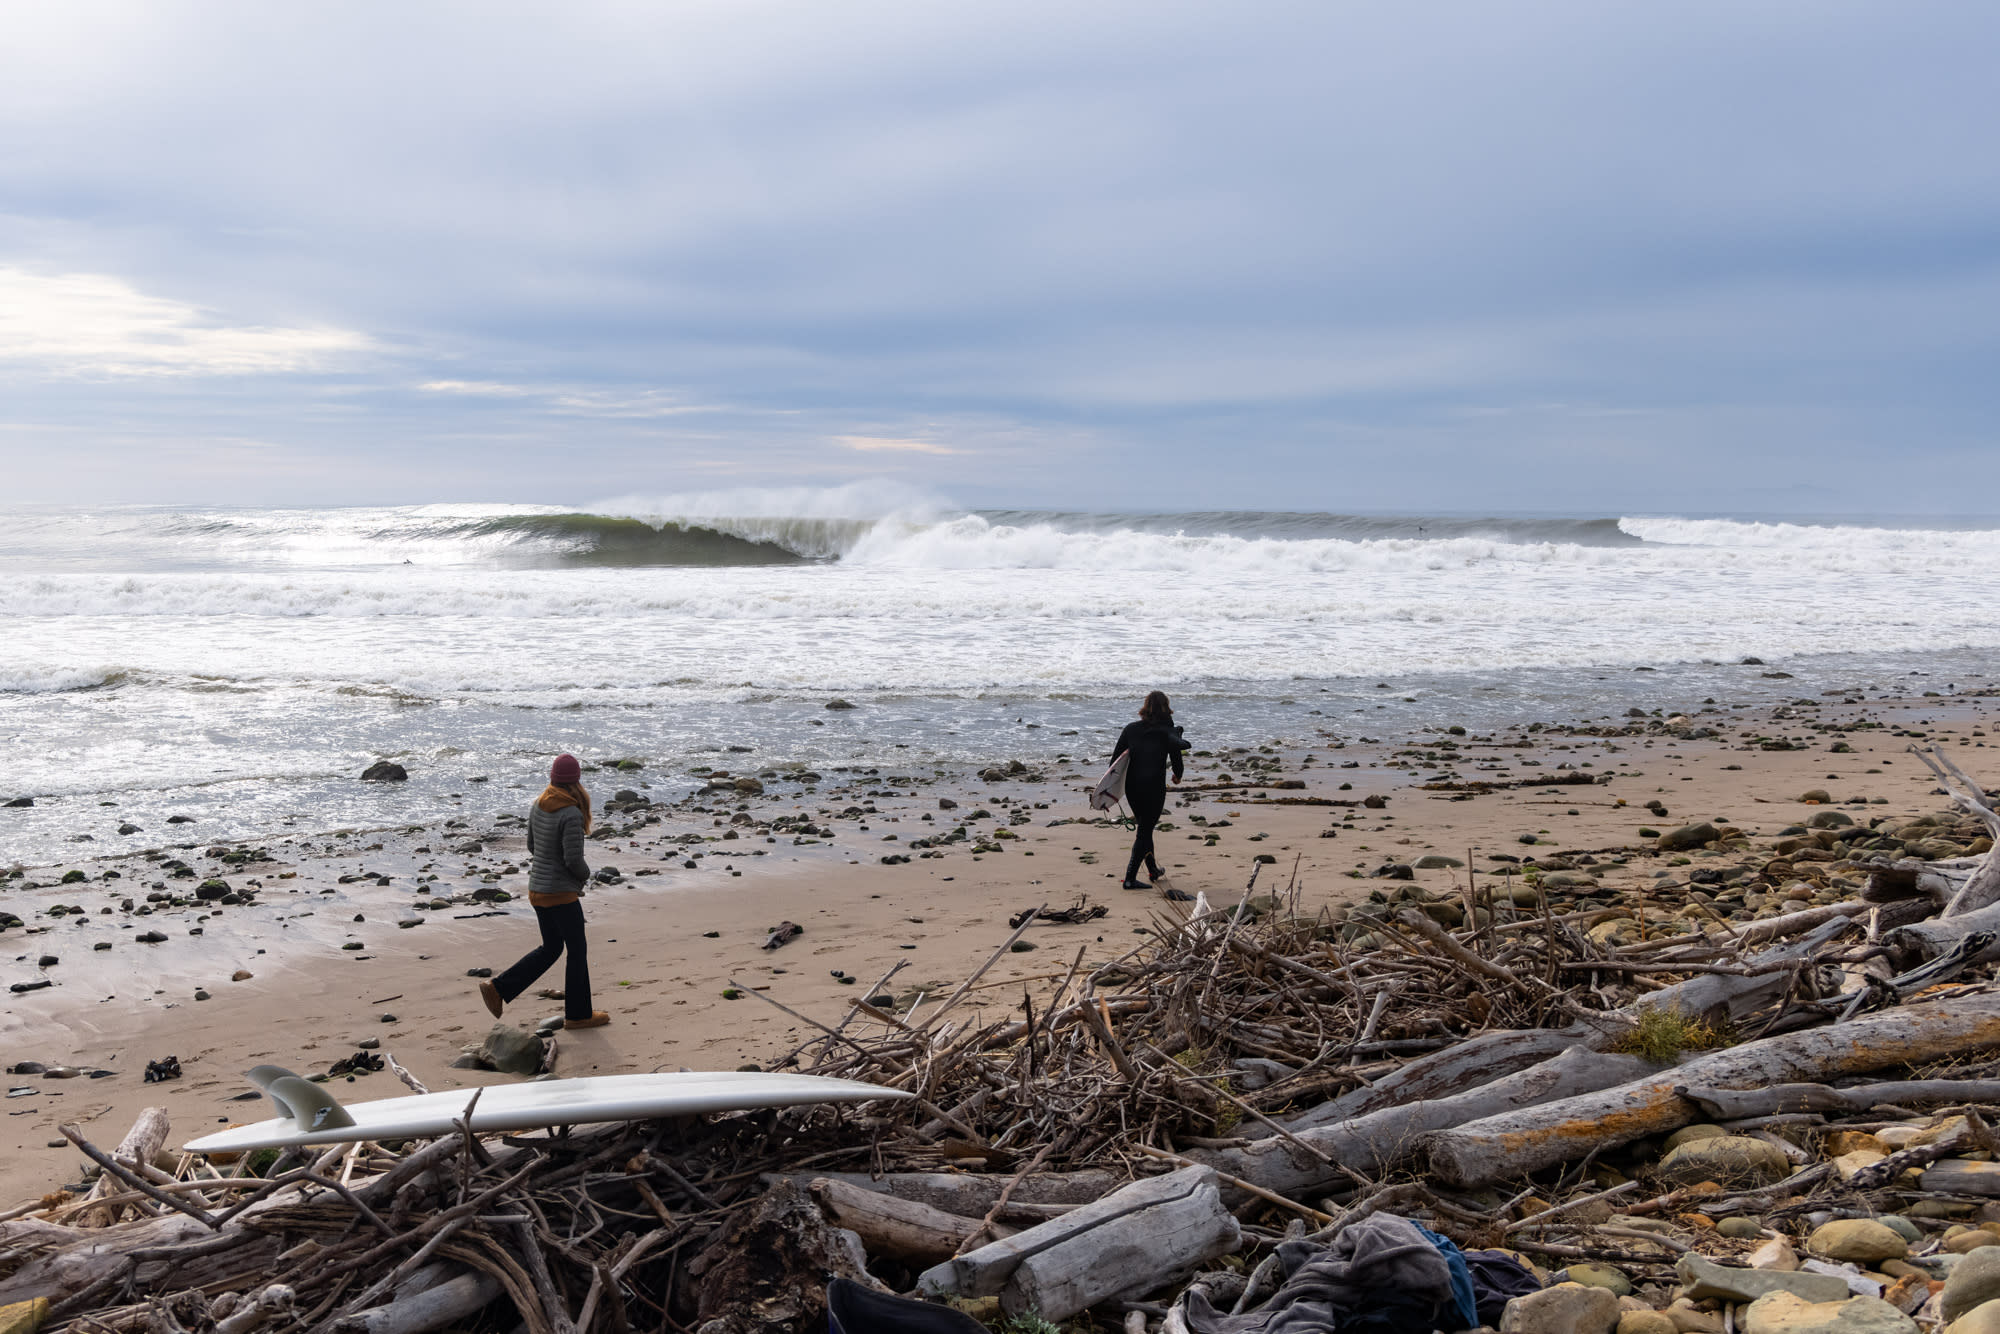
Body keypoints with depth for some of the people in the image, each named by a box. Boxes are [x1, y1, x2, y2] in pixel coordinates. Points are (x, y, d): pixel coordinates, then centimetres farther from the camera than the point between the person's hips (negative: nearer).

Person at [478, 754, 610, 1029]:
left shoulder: (538, 806, 2)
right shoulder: (571, 815, -22)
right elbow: (573, 859, -24)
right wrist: (585, 874, -1)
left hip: (537, 889, 8)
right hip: (561, 894, -8)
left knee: (550, 948, 21)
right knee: (577, 952, 9)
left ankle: (498, 989, 14)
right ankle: (578, 1014, 20)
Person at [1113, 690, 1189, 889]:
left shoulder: (1131, 729, 4)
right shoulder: (1168, 733, -6)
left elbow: (1116, 758, 4)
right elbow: (1176, 759, 0)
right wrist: (1177, 775, 22)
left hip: (1131, 788, 5)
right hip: (1154, 789, -5)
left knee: (1144, 827, 22)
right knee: (1145, 831, 1)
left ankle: (1153, 869, 38)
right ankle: (1130, 878, -9)